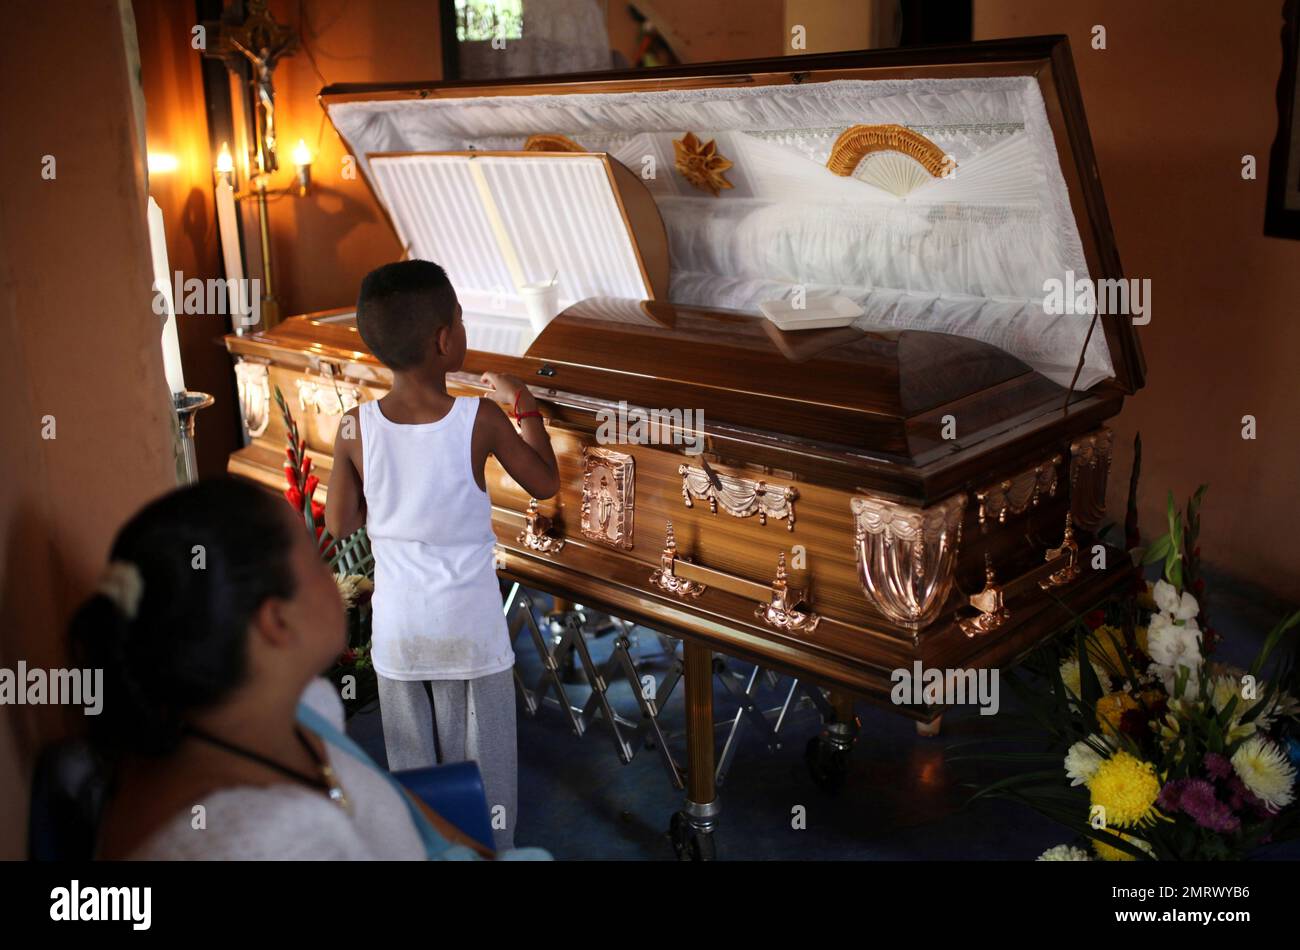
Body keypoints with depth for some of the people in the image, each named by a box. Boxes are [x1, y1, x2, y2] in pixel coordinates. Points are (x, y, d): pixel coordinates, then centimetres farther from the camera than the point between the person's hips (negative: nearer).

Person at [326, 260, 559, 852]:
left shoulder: (356, 429, -12)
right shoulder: (481, 420, -17)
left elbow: (339, 525, -1)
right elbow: (545, 483, -2)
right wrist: (522, 404, 8)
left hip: (398, 635, 2)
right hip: (471, 632, -2)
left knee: (412, 769, 19)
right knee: (481, 779, 15)